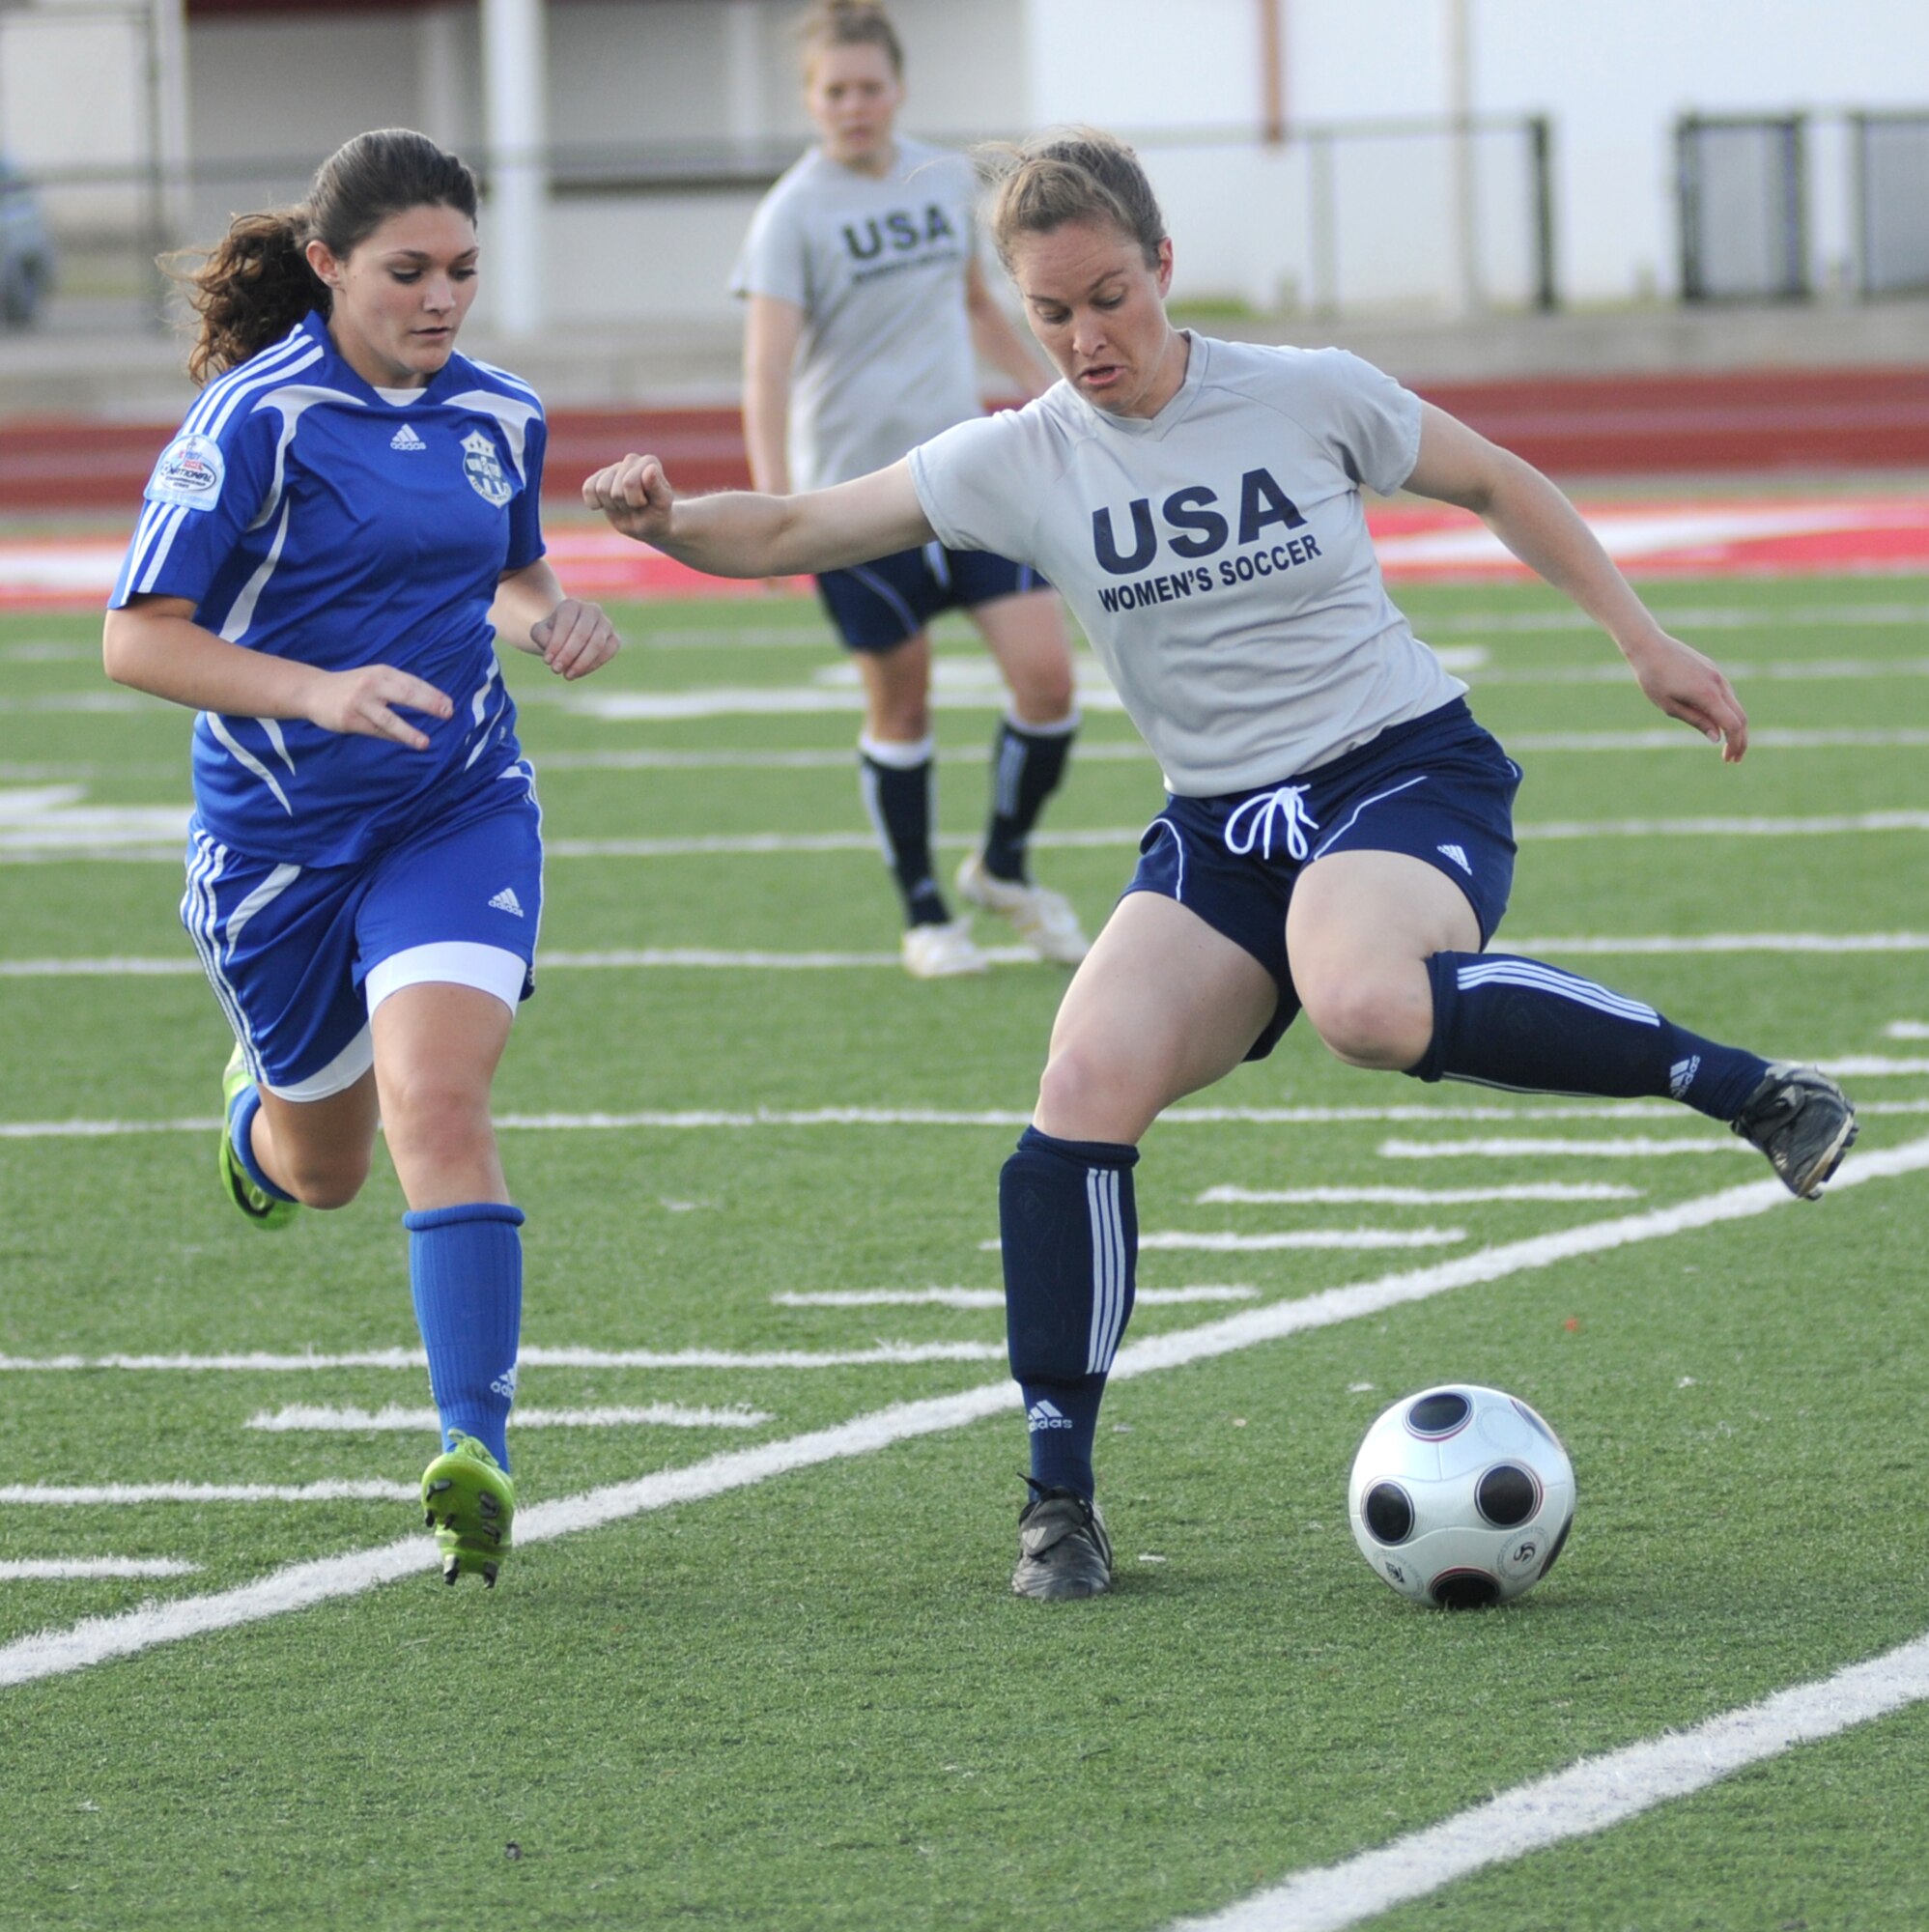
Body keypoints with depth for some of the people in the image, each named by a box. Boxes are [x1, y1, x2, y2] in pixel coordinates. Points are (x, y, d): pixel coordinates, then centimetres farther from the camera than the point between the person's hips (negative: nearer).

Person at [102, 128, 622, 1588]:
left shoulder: (500, 416, 2)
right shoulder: (255, 416, -15)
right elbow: (137, 640, -16)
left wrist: (551, 617, -2)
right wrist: (318, 691, -30)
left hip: (458, 810, 2)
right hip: (276, 833, -2)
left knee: (437, 1100, -22)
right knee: (322, 1167, 15)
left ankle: (477, 1452, -27)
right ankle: (258, 1107, 55)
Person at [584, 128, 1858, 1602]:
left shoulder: (1308, 395, -6)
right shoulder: (1021, 462, 0)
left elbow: (1496, 485, 9)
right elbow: (793, 534, 1)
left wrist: (1641, 637, 6)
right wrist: (668, 518, -20)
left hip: (1411, 772, -4)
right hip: (1221, 825, 4)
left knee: (1364, 1001, -38)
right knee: (1088, 1085, -20)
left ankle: (1746, 1088, -23)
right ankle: (1061, 1497, -11)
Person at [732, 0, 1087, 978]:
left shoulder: (948, 180, 7)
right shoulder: (794, 214, -9)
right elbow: (768, 364, -18)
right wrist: (775, 499, -30)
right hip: (857, 487, -4)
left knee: (1046, 676, -6)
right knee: (900, 707, 4)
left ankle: (1004, 863, 18)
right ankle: (924, 915, 20)